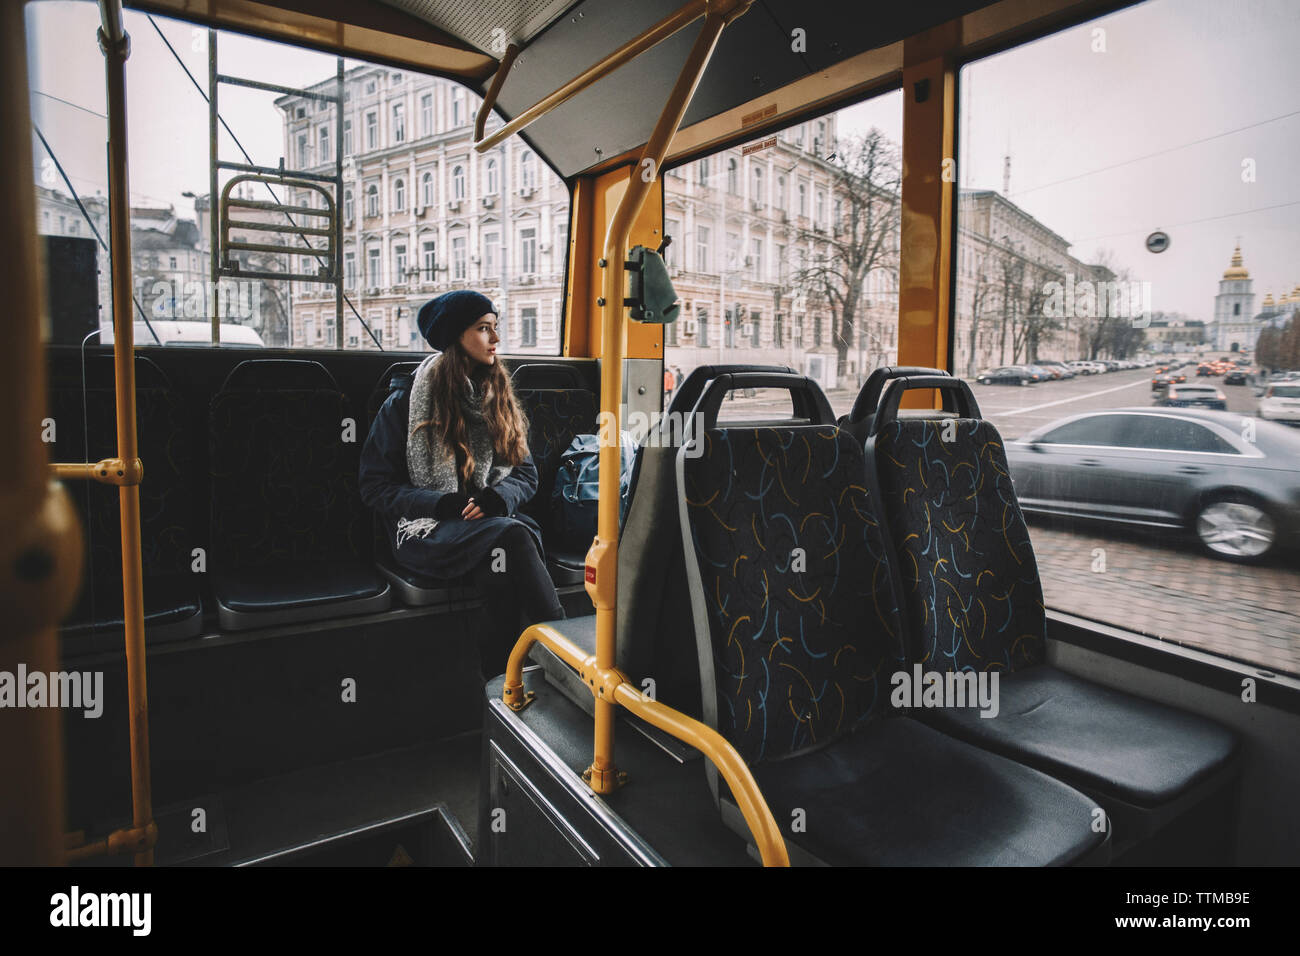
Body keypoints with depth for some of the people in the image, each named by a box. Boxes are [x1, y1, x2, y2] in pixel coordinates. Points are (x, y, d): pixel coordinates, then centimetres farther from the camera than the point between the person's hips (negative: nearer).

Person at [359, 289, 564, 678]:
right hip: (427, 530, -3)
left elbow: (525, 472, 14)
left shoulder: (498, 399, 17)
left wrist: (497, 497, -11)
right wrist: (444, 504, -15)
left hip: (490, 521, 3)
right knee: (510, 534, -35)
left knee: (500, 574, -35)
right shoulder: (405, 404, 4)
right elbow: (375, 485, 1)